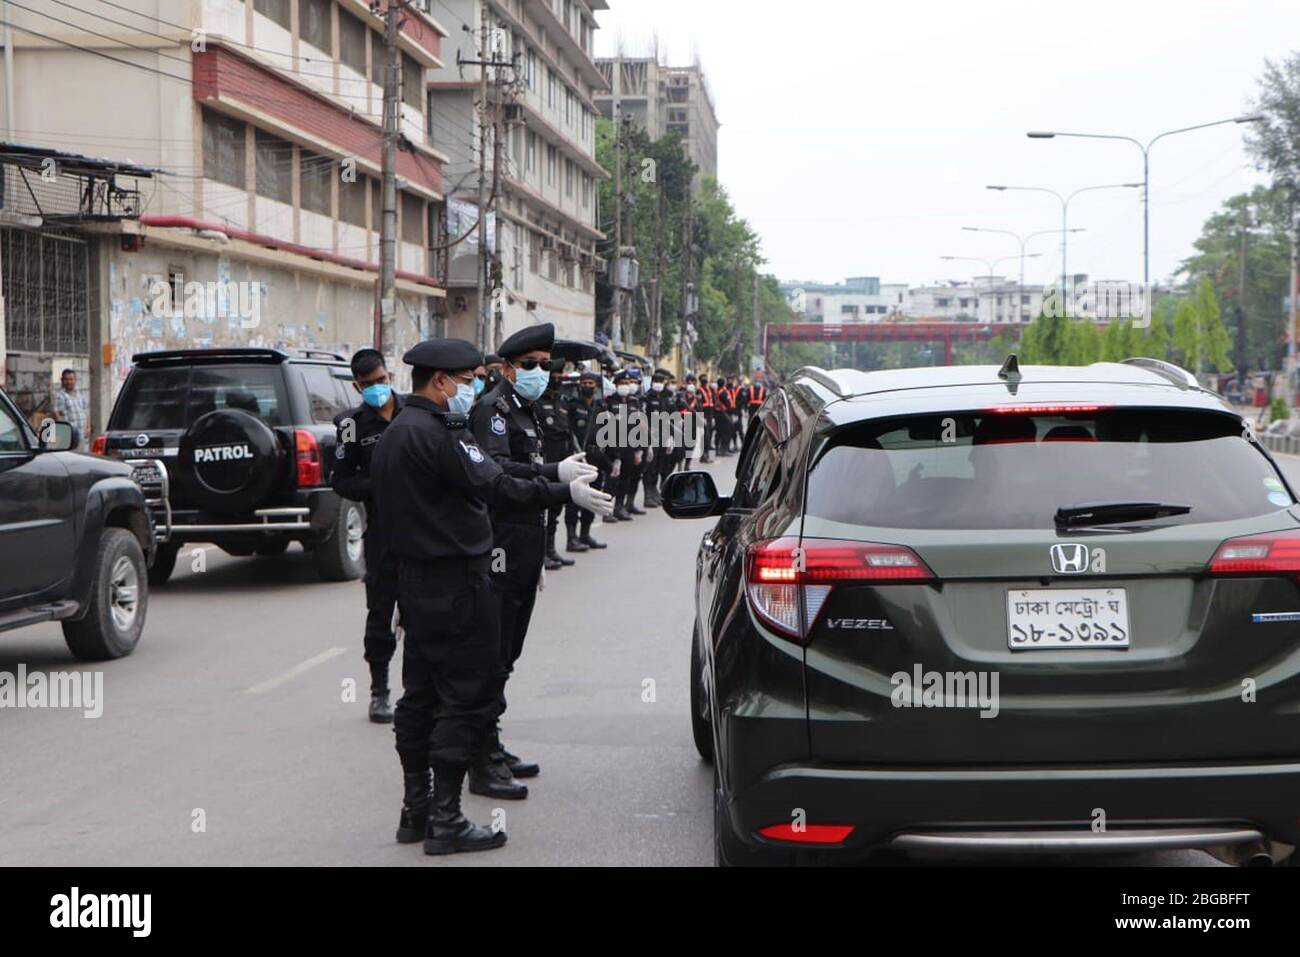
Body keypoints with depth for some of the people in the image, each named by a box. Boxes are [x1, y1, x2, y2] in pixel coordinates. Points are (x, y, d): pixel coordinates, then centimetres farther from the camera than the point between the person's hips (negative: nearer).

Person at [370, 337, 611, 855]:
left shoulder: (396, 433, 15)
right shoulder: (433, 433, -18)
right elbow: (493, 487, -21)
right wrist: (566, 491, -16)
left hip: (416, 579, 11)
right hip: (455, 583, -11)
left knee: (421, 695, 15)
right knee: (467, 697, -5)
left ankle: (415, 811, 21)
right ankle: (445, 819, -4)